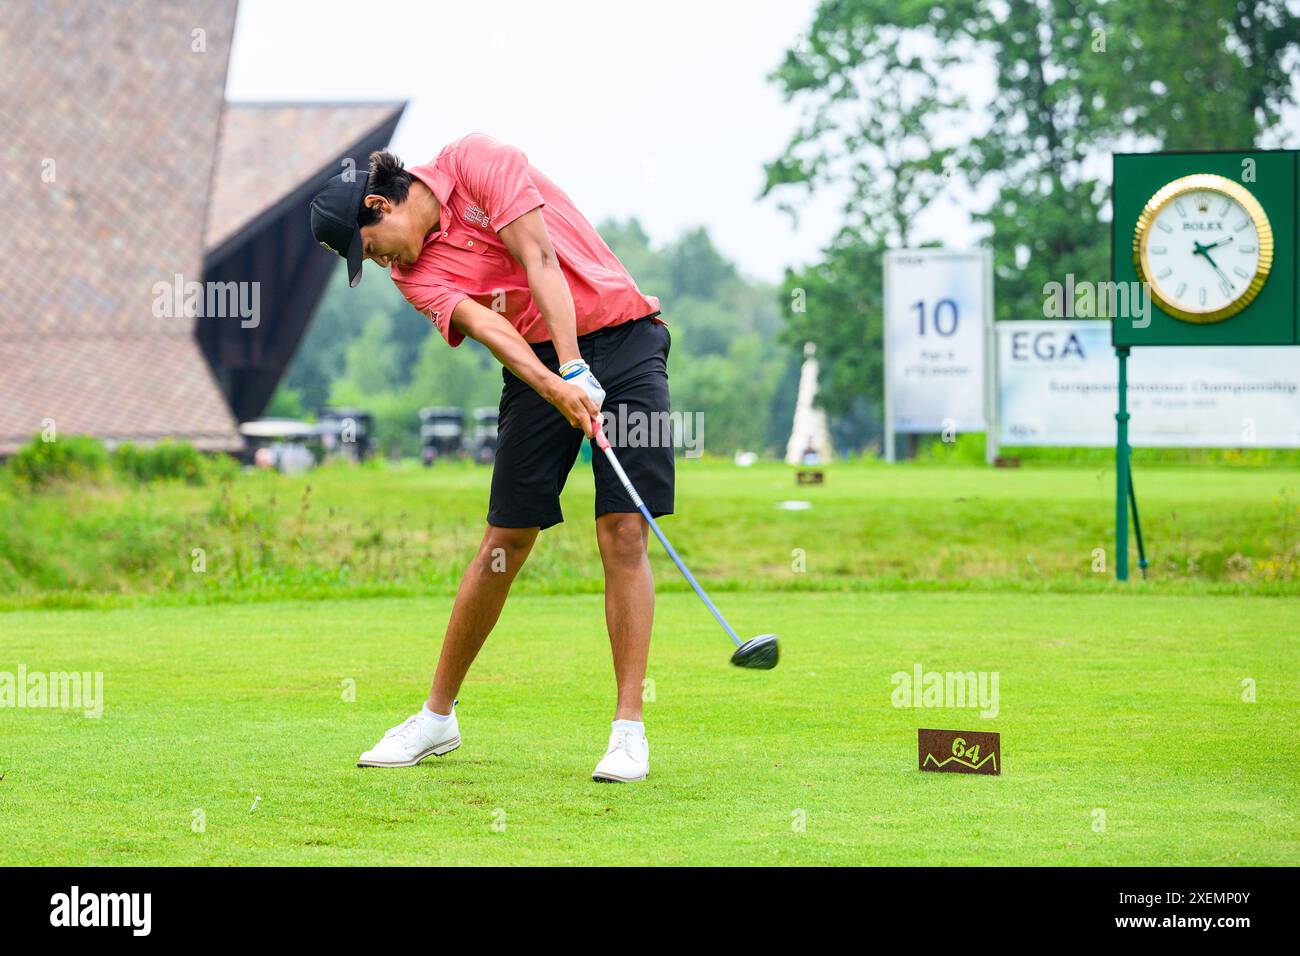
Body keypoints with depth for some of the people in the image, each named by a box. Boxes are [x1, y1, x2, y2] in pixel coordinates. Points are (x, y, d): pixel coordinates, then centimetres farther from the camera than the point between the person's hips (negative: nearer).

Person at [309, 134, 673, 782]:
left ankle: (628, 728, -9)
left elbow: (538, 259, -14)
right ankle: (438, 716, 15)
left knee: (624, 534, -10)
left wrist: (576, 369, -23)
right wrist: (555, 387, -32)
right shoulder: (415, 273, 4)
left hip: (623, 338, -4)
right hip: (537, 363, 4)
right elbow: (485, 326, -14)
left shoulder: (473, 161, -5)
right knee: (504, 542, 2)